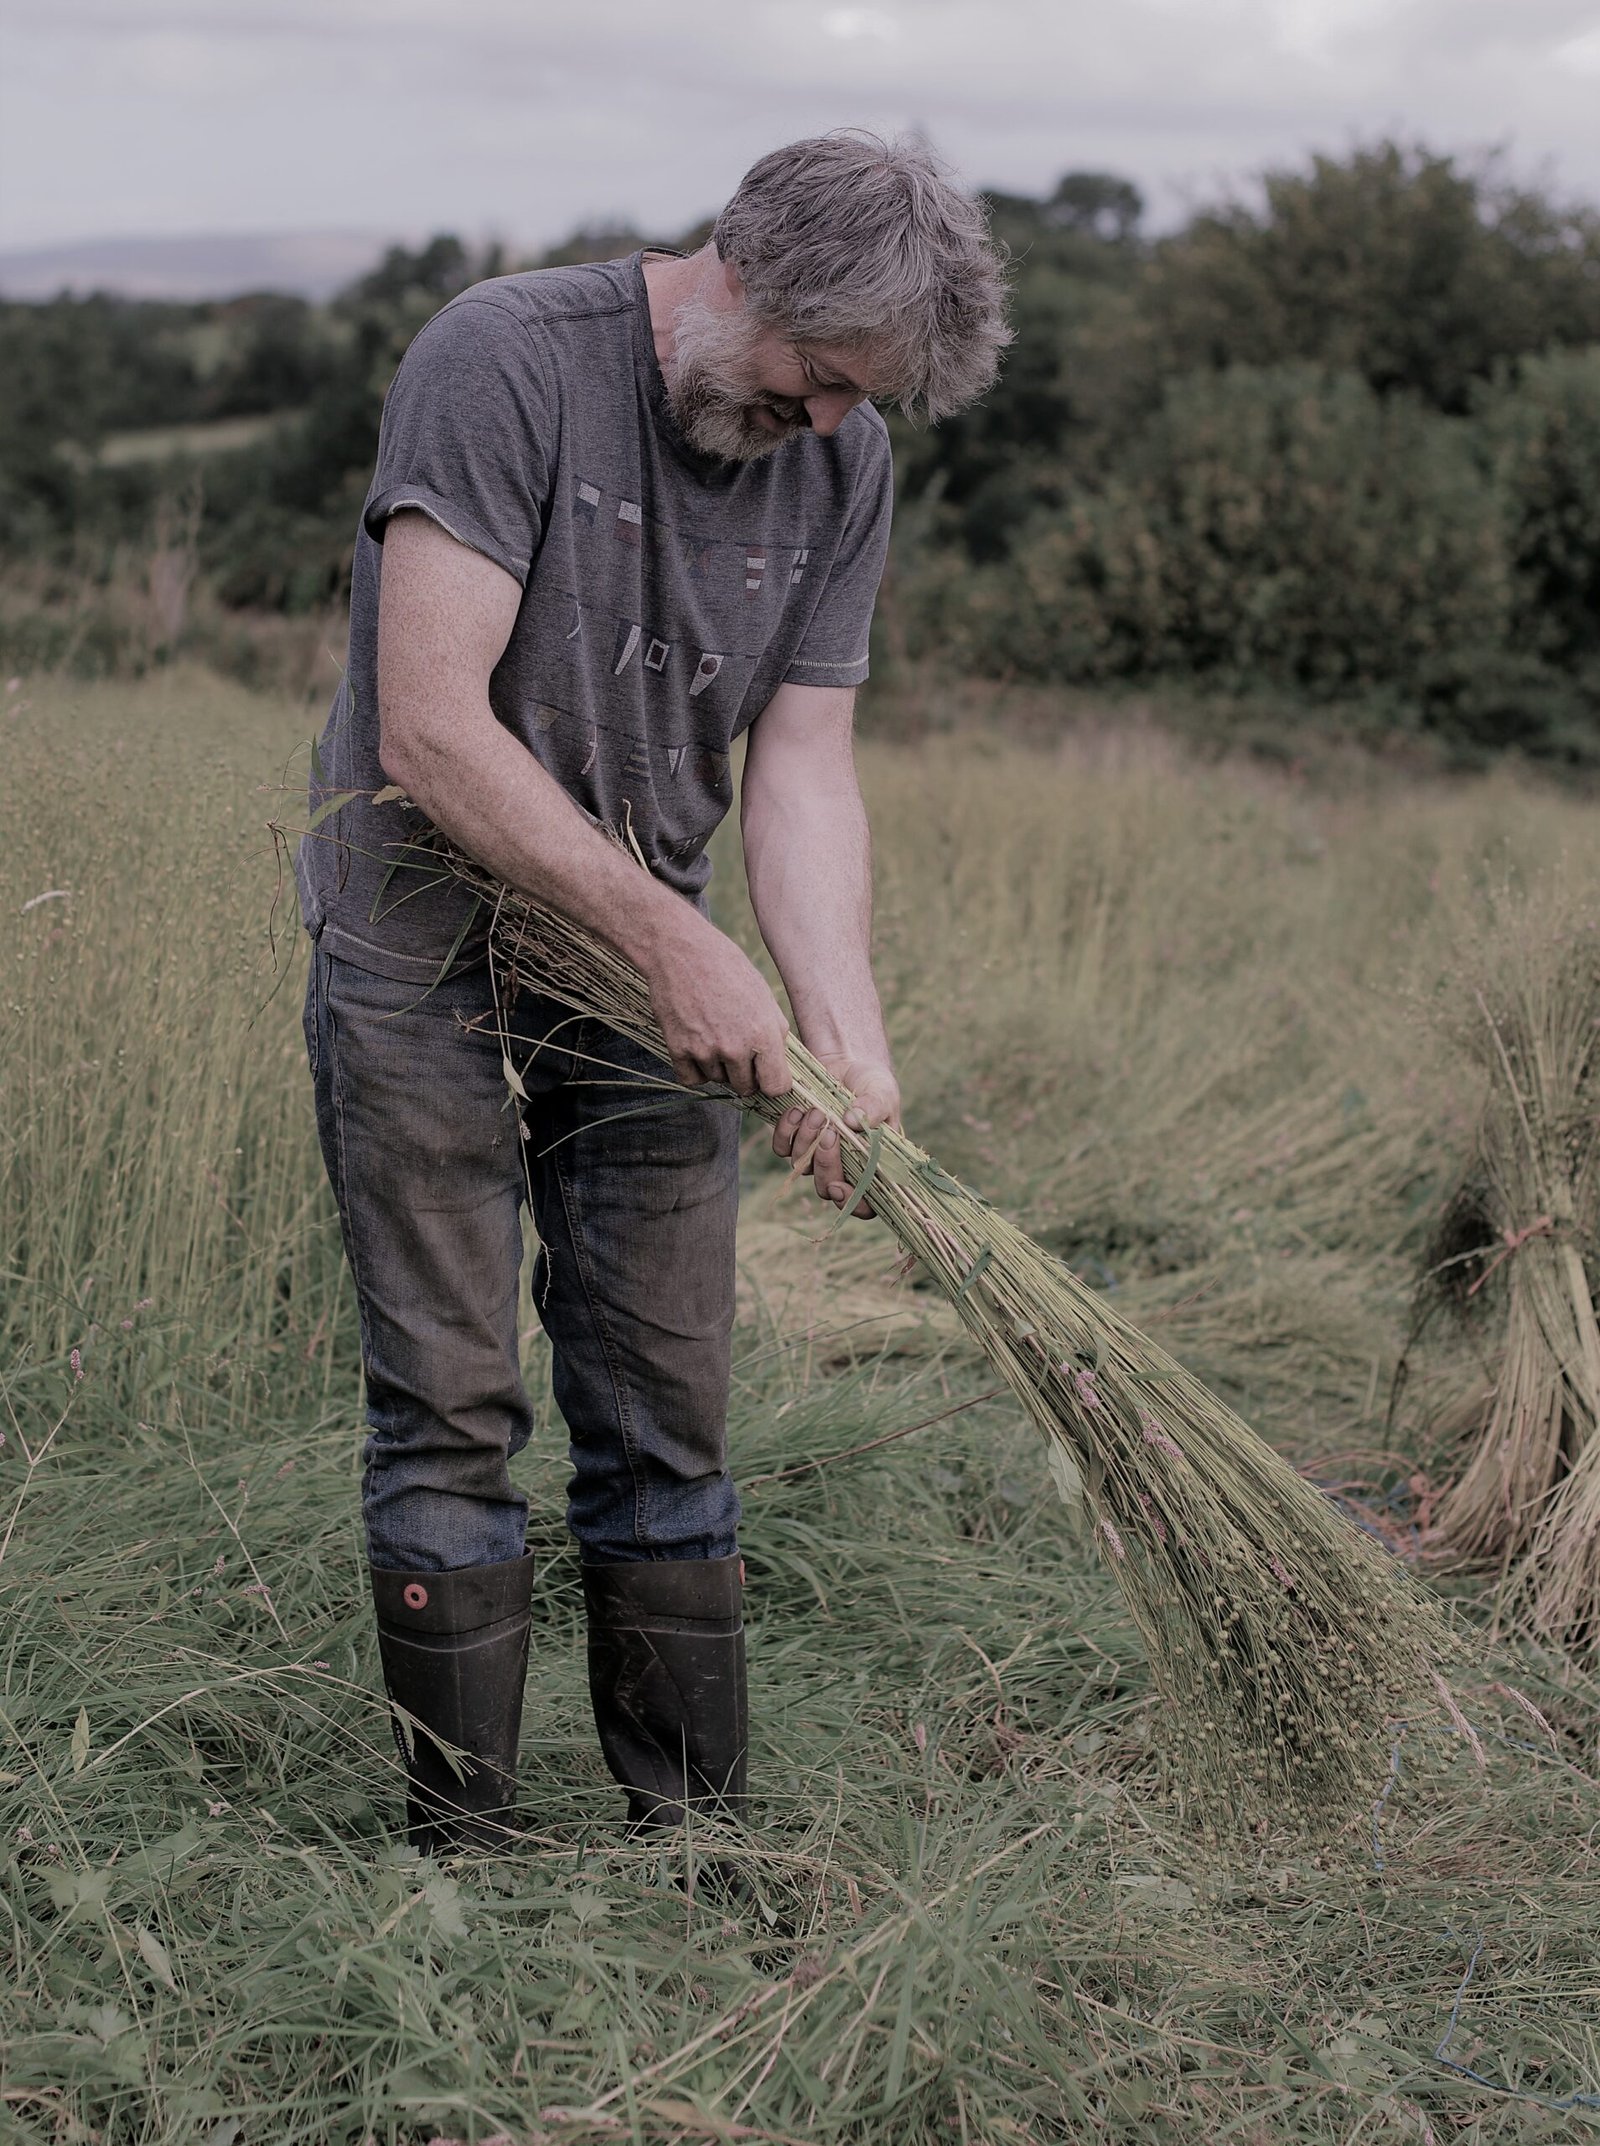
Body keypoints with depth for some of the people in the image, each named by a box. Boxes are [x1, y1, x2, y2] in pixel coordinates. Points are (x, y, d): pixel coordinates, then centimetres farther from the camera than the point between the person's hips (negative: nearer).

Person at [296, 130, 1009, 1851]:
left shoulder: (842, 458, 0)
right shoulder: (503, 360, -19)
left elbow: (801, 762, -3)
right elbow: (431, 728, -25)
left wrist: (845, 1044, -17)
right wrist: (672, 941, -27)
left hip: (652, 968, 5)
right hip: (424, 954, -5)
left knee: (667, 1425, 7)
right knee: (449, 1414, -2)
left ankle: (692, 1829, 18)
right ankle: (462, 1853, 8)